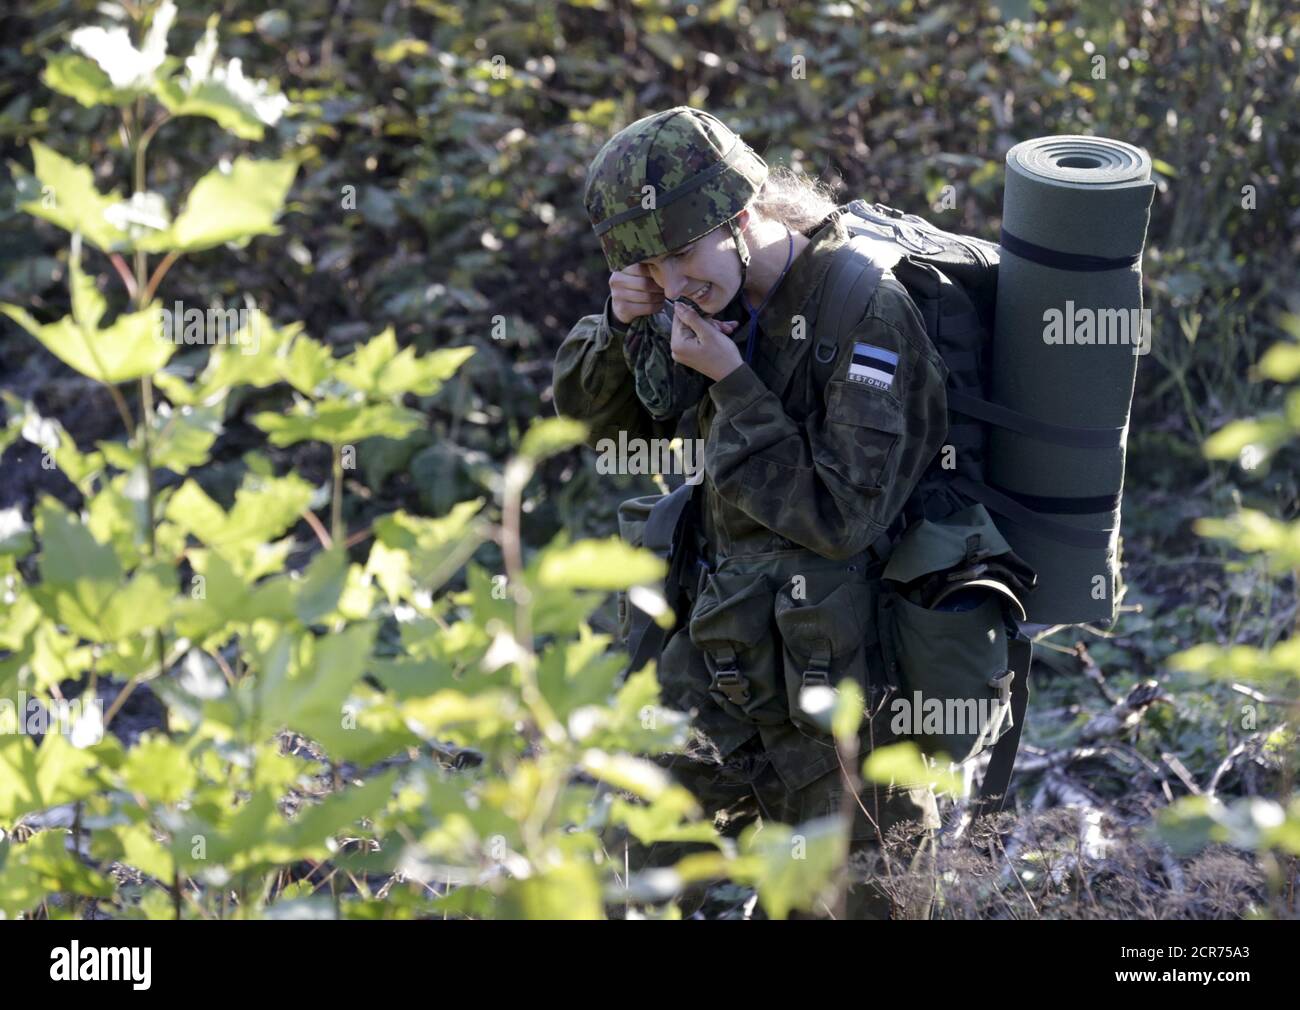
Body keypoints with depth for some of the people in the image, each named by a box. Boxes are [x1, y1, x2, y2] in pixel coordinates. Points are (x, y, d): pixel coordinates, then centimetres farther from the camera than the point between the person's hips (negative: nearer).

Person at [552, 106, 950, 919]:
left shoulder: (869, 317, -20)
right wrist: (623, 324, -8)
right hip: (720, 661, 7)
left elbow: (840, 517, -24)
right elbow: (588, 414, 12)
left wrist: (732, 385, -22)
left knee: (850, 902, 7)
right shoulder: (719, 299, 2)